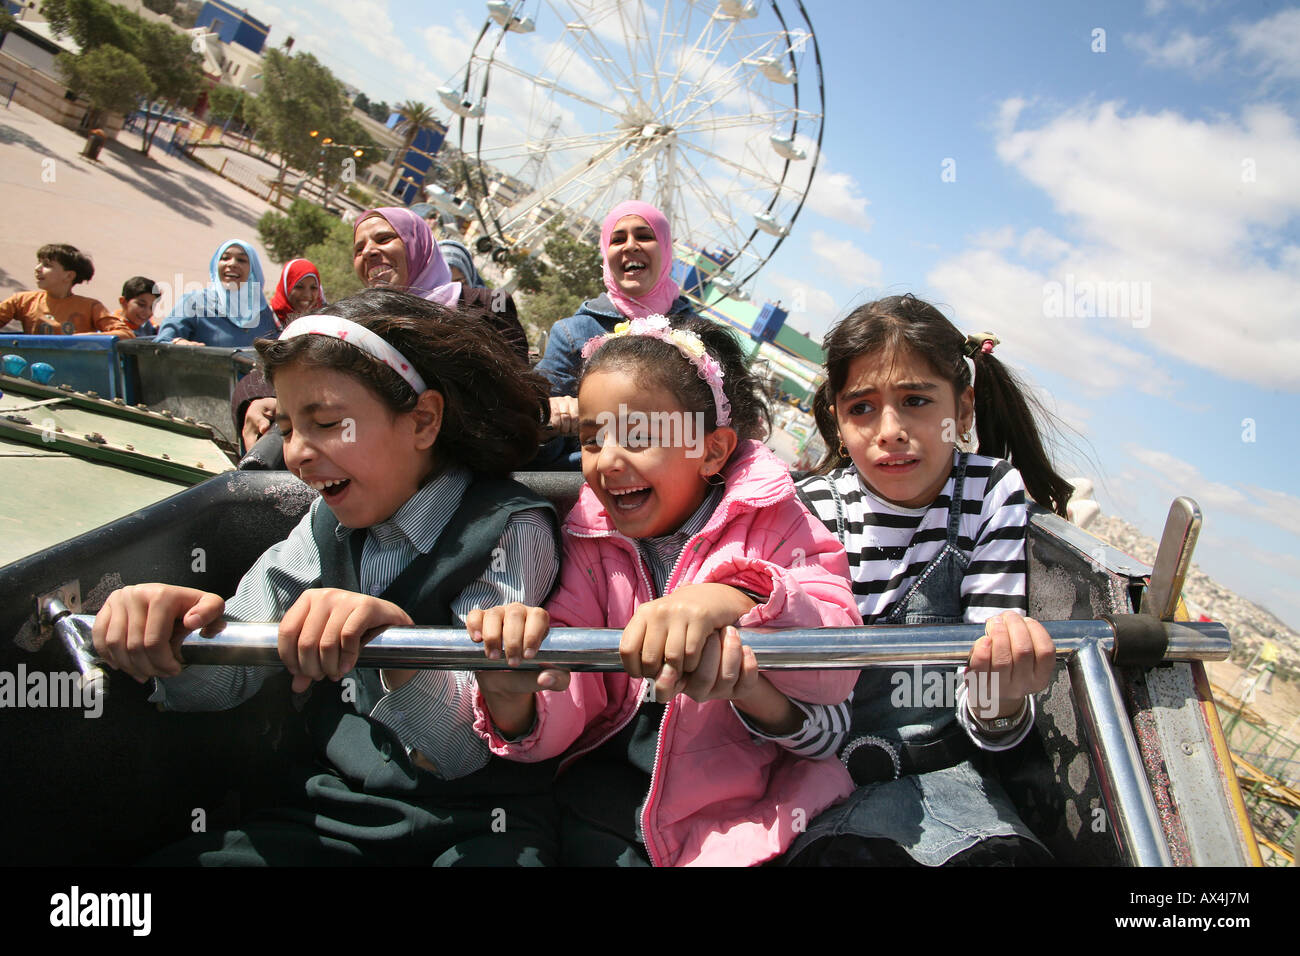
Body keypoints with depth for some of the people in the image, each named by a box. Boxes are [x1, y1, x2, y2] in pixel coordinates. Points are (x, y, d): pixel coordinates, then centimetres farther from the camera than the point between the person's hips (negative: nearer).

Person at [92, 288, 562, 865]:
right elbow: (227, 677, -1)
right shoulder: (331, 521, 3)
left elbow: (465, 750, -21)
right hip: (335, 812, 4)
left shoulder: (508, 530, -16)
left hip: (471, 826, -3)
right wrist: (171, 630, -23)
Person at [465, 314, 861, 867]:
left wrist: (733, 601, -38)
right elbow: (566, 711, 0)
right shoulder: (592, 544, 5)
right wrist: (509, 693, -24)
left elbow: (835, 669, -19)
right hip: (617, 792, 2)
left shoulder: (769, 524, -4)